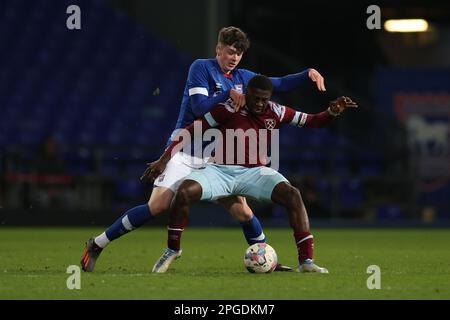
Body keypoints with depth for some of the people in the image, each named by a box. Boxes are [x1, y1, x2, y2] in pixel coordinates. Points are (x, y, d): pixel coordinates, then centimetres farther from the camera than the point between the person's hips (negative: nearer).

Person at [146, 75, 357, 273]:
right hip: (220, 170, -2)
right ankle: (172, 250, -4)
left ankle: (306, 262, -23)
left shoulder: (276, 112, 3)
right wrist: (165, 159, -8)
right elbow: (192, 130, -4)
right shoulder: (229, 110, -7)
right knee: (185, 191, -30)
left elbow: (311, 122, 10)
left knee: (292, 195, -25)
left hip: (253, 173, 2)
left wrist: (332, 112, -11)